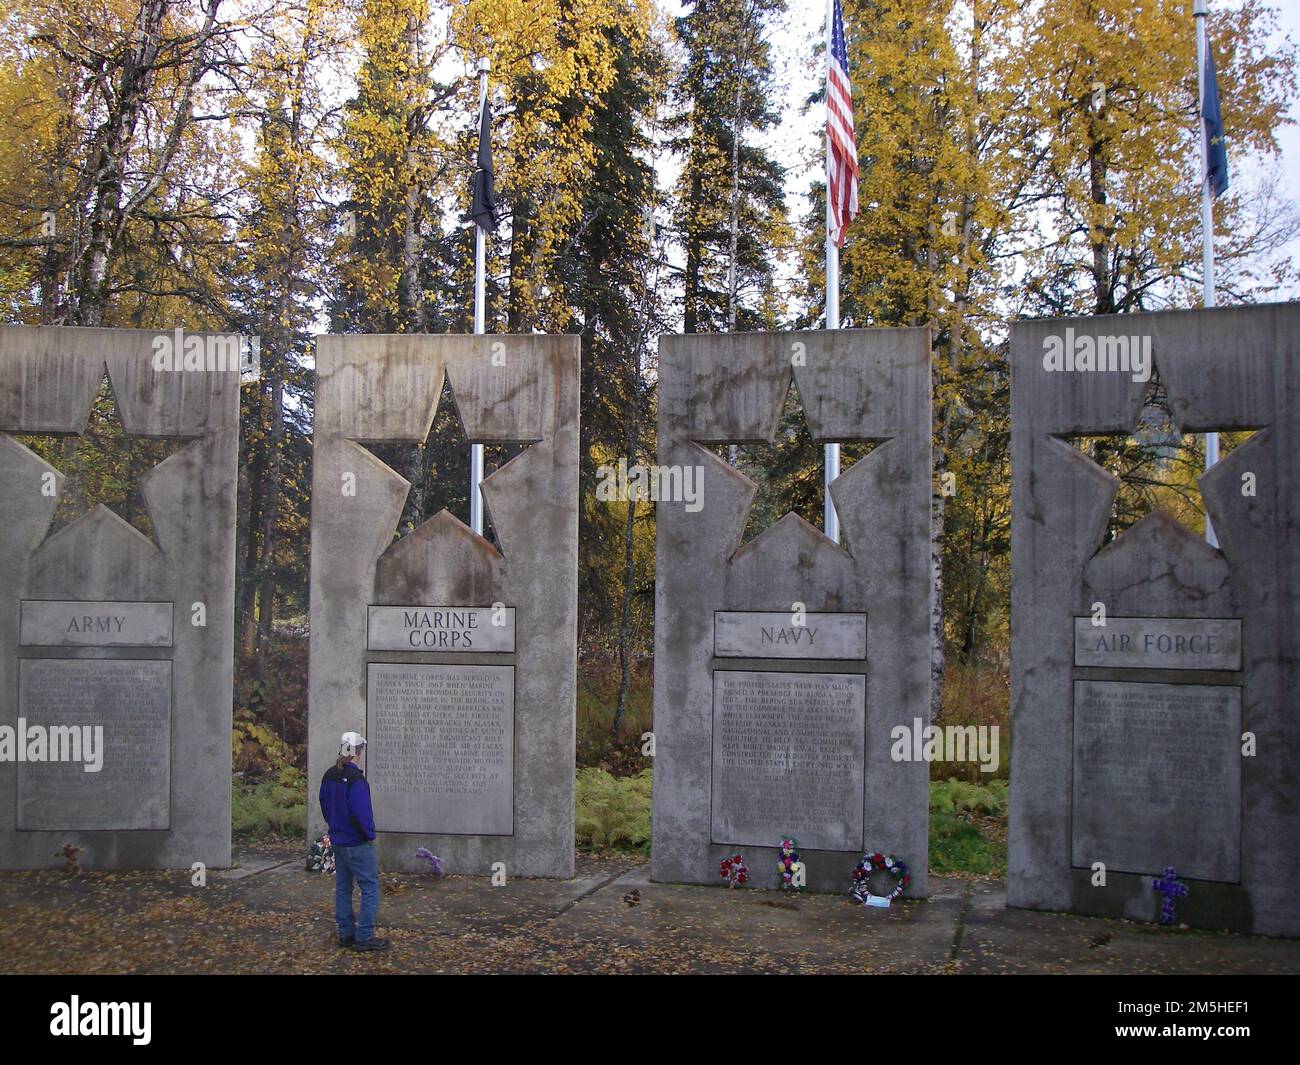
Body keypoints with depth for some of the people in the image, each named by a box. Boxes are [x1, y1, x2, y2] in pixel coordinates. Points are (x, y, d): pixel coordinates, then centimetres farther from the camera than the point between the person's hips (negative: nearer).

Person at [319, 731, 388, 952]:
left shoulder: (329, 775, 6)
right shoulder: (355, 777, -21)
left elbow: (324, 804, 15)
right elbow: (361, 810, -25)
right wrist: (370, 834, -11)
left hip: (337, 841, 9)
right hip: (357, 843, -9)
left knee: (342, 887, 15)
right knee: (370, 888, -2)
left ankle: (345, 934, 21)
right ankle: (364, 937, -2)